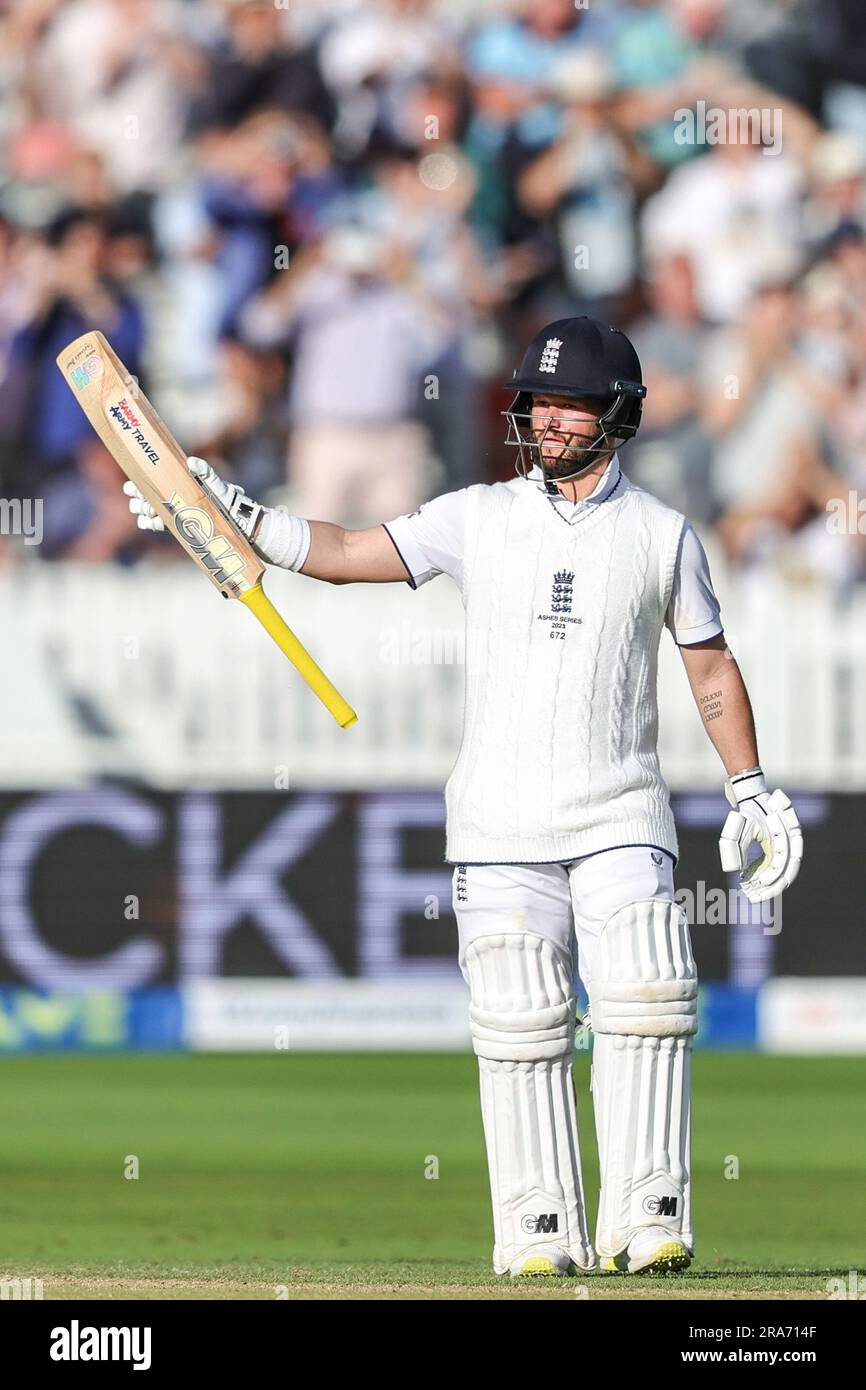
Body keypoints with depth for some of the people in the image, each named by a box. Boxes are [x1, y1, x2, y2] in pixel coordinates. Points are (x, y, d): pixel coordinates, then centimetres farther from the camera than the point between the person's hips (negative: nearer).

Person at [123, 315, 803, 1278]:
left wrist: (752, 792, 9)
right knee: (518, 1026, -4)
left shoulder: (661, 534, 7)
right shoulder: (477, 519, 7)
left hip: (619, 824, -1)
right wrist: (230, 514, -12)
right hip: (499, 827, 1)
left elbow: (711, 666, 14)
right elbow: (344, 554, 0)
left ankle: (644, 1222, -12)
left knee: (645, 1008, -14)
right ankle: (538, 1231, 1)